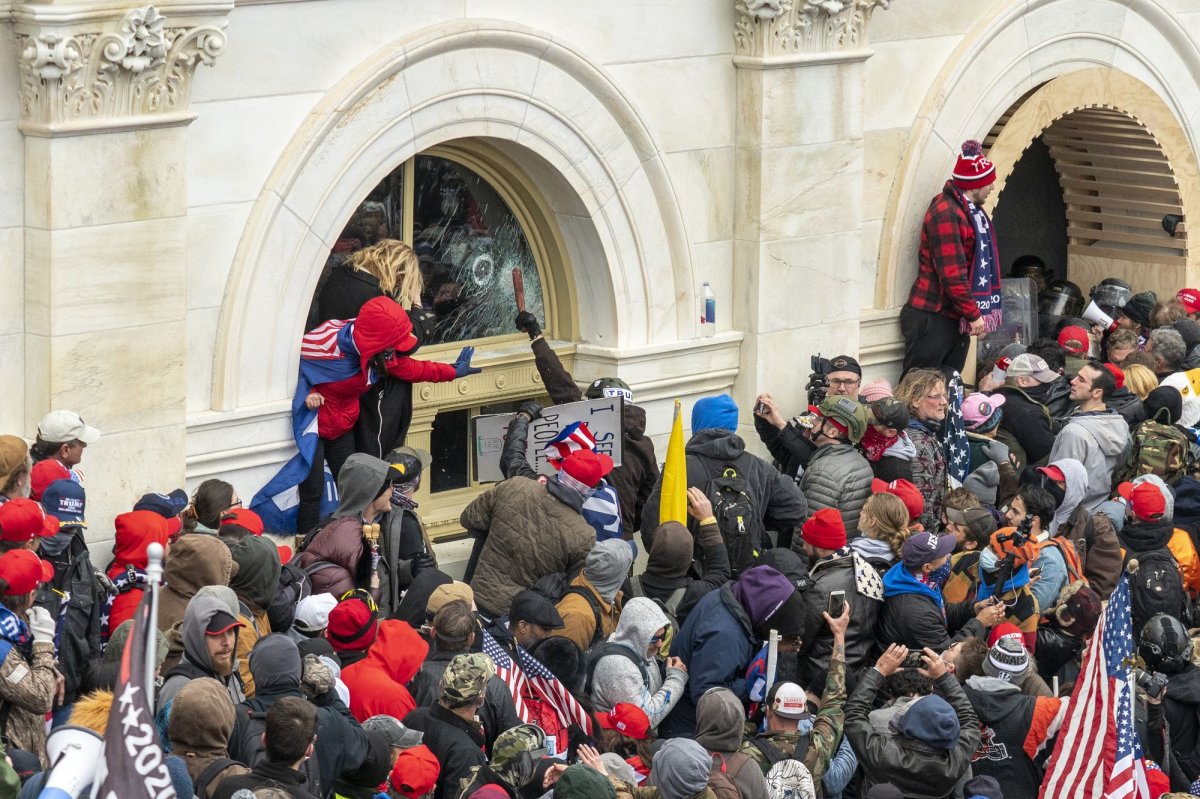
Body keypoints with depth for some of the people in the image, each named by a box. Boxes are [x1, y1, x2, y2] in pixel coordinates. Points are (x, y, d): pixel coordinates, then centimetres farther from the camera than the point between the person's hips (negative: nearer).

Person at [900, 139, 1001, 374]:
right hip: (932, 319, -10)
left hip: (956, 318, 10)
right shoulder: (945, 213, -18)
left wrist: (977, 312, 17)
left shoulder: (971, 210, 14)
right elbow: (952, 274, -22)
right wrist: (973, 314, -18)